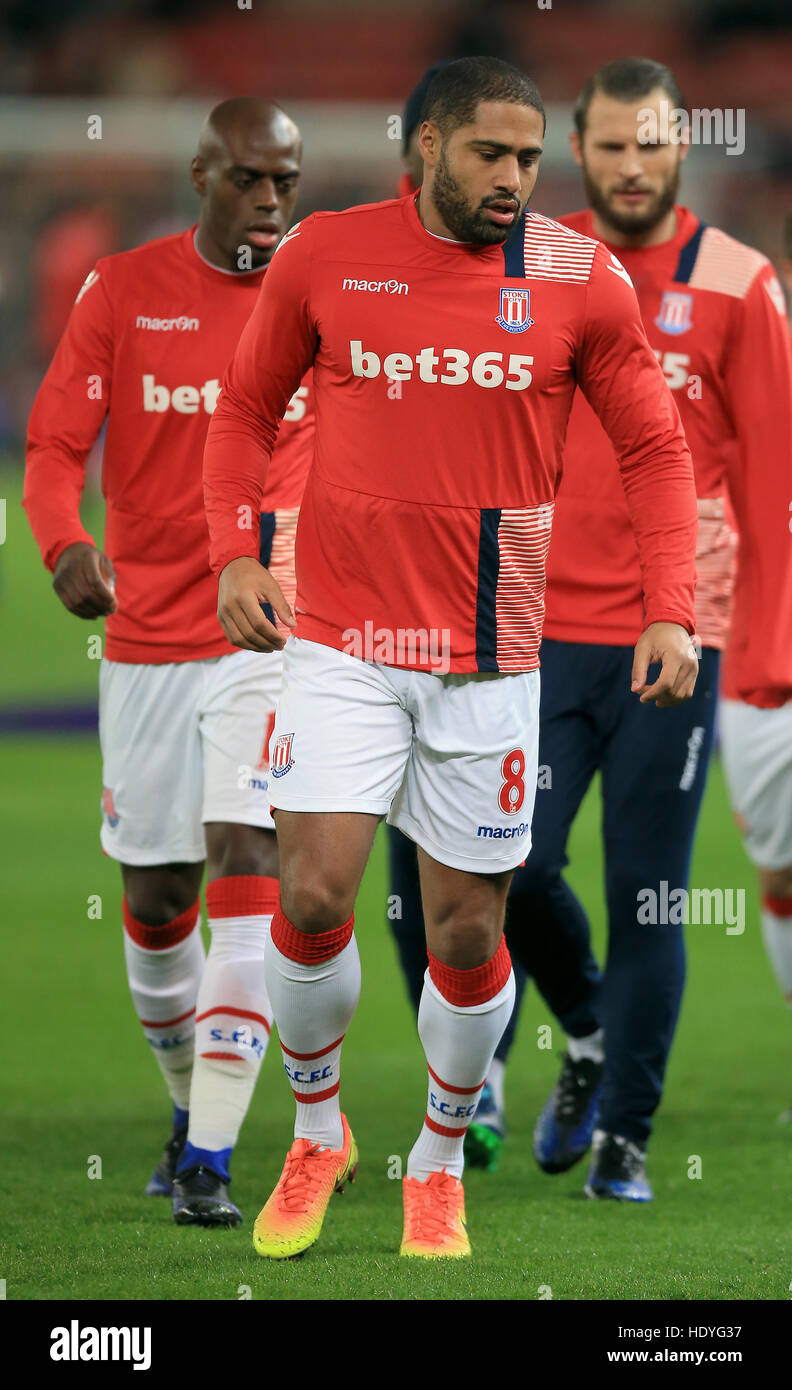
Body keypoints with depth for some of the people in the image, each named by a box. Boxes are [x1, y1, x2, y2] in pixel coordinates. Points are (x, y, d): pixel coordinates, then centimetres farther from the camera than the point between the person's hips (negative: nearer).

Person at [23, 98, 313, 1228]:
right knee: (156, 895, 10)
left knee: (247, 858, -17)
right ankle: (192, 1105, 35)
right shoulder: (123, 290, 0)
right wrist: (65, 545, -24)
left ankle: (210, 1161, -18)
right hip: (145, 636, 2)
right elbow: (55, 443, -6)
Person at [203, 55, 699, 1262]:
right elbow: (248, 405, 11)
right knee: (313, 892, -12)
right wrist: (234, 555, -1)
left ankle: (441, 1162, 26)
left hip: (490, 656, 0)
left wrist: (671, 612, -7)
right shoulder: (324, 255, -1)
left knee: (466, 932, 4)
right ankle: (317, 1132, 13)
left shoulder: (580, 279, -3)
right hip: (342, 640, 0)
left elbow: (654, 448, 4)